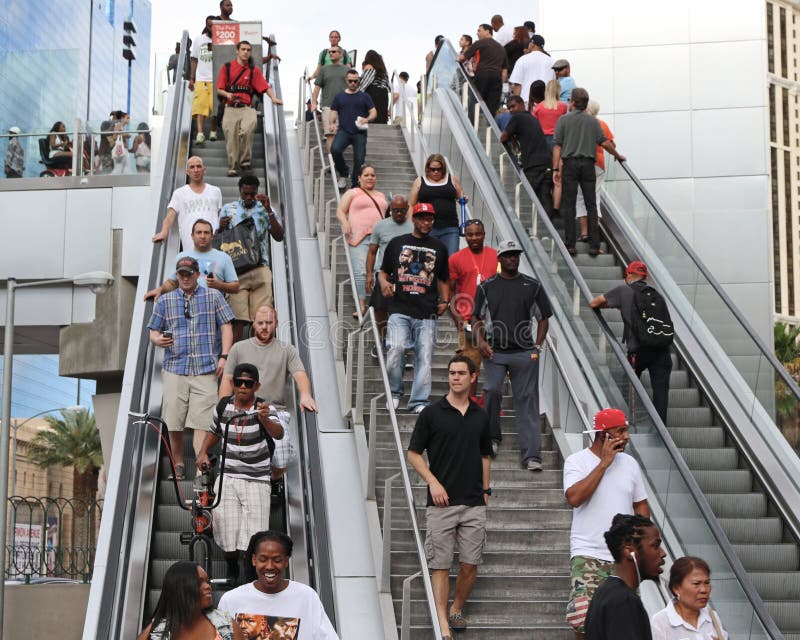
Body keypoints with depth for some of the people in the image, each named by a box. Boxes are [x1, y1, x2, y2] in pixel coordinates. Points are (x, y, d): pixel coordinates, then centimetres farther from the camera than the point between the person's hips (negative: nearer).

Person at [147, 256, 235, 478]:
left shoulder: (213, 296, 10)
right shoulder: (165, 300, 14)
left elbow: (226, 327, 8)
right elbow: (154, 331, 15)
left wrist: (224, 356, -3)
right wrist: (158, 339, -9)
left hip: (205, 369, -2)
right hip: (175, 367, 2)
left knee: (201, 420, -10)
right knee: (174, 421, 3)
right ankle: (178, 464, 19)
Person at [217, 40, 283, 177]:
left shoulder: (254, 70, 12)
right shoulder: (227, 67, 10)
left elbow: (265, 86, 3)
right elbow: (219, 89, 9)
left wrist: (273, 98, -15)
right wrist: (227, 94, -12)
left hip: (247, 108, -1)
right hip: (230, 108, 1)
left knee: (247, 130, -27)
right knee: (231, 137, -5)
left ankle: (245, 161, -14)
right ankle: (232, 167, 5)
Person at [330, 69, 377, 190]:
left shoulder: (364, 97, 12)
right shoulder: (339, 97, 15)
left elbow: (374, 113, 7)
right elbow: (334, 112, 14)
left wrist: (367, 119, -15)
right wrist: (332, 123, -7)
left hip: (360, 132, 0)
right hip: (343, 131, 0)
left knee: (359, 159, -7)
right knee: (335, 149, -26)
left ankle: (356, 185, 8)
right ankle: (343, 174, -4)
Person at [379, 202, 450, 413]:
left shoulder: (439, 248, 16)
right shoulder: (397, 243, 12)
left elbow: (443, 279, 22)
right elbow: (383, 271, 17)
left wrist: (444, 301, 6)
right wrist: (384, 283, -6)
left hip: (427, 313, 1)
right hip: (400, 310, -1)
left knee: (424, 356, -4)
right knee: (395, 349, -15)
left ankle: (419, 401, 2)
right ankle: (394, 393, 6)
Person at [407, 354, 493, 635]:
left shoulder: (481, 416, 11)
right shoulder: (432, 413, 0)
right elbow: (414, 453, 2)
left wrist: (485, 490, 12)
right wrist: (433, 482, -9)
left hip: (474, 504, 3)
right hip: (441, 504, -3)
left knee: (470, 564, 3)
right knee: (440, 564, -2)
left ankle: (457, 610, 23)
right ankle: (442, 622, 1)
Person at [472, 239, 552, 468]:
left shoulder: (533, 286, 9)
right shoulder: (487, 286, 8)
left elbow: (543, 318, 14)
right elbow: (476, 317, 13)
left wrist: (537, 346, 4)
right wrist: (481, 340, -4)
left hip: (524, 353, 0)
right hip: (494, 352, 0)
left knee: (526, 400, -2)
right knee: (493, 391, -14)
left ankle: (531, 455, -4)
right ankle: (492, 437, 11)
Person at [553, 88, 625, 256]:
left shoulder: (563, 120, 3)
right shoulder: (593, 121, 7)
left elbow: (557, 146, -3)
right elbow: (604, 143, 2)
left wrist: (556, 169, -2)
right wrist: (618, 156, 17)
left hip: (570, 163, -1)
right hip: (588, 163, 1)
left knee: (569, 205, 2)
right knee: (591, 205, 4)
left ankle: (570, 245, -1)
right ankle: (594, 245, 1)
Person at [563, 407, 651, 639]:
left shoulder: (629, 463, 11)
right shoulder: (577, 461, -4)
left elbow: (641, 504, 19)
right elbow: (574, 498, -20)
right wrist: (604, 463, -15)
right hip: (588, 555, -5)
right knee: (585, 618, -20)